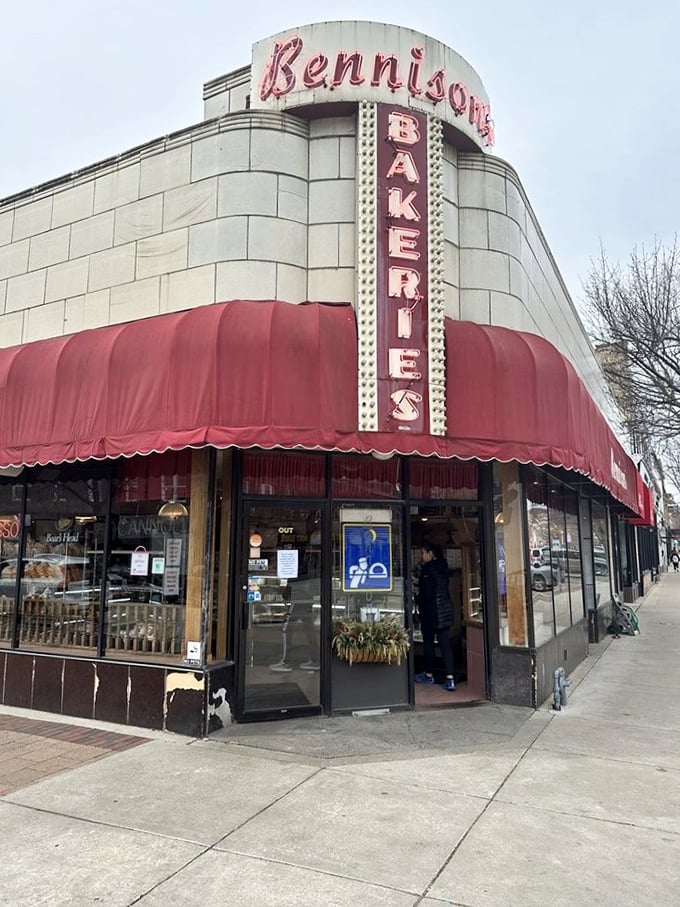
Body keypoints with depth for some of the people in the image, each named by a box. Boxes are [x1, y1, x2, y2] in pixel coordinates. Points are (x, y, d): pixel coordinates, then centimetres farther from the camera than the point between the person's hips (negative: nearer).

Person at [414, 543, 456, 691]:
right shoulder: (442, 567, 11)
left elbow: (426, 592, -17)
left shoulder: (428, 569, -12)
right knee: (445, 645, 2)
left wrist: (417, 601, 1)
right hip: (445, 611, 7)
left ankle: (429, 675, 19)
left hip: (430, 612, -7)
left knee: (428, 643, 8)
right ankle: (450, 678, -3)